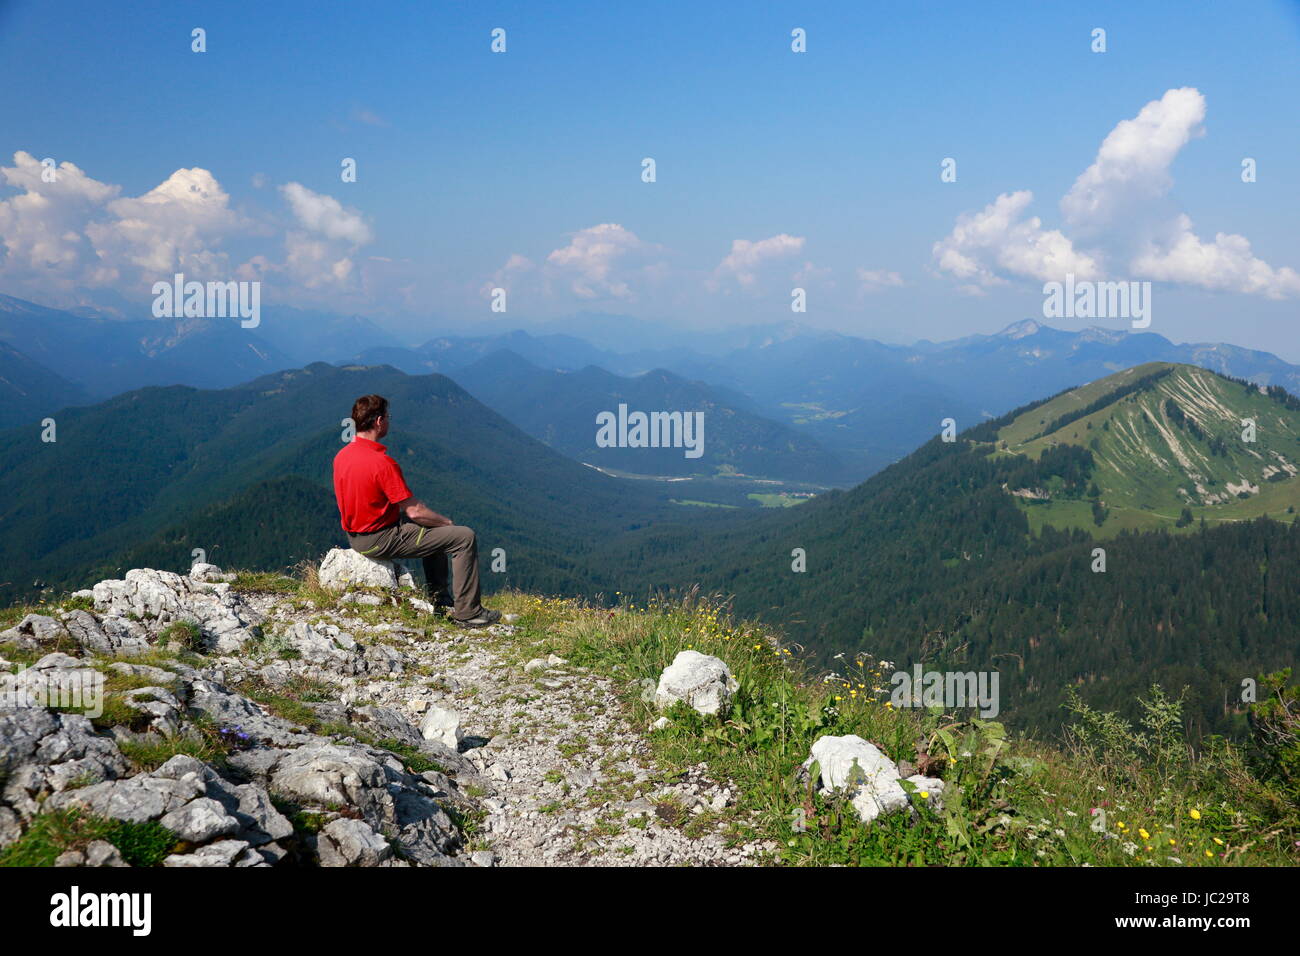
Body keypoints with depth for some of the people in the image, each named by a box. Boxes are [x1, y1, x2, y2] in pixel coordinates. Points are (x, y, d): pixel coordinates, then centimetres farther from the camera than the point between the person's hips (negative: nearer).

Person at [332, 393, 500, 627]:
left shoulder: (341, 456, 2)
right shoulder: (383, 463, -25)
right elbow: (414, 511, -21)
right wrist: (448, 522, -2)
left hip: (355, 535, 10)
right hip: (380, 540, -10)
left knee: (435, 527, 30)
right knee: (465, 537, -6)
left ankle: (439, 597, 35)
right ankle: (467, 612, -1)